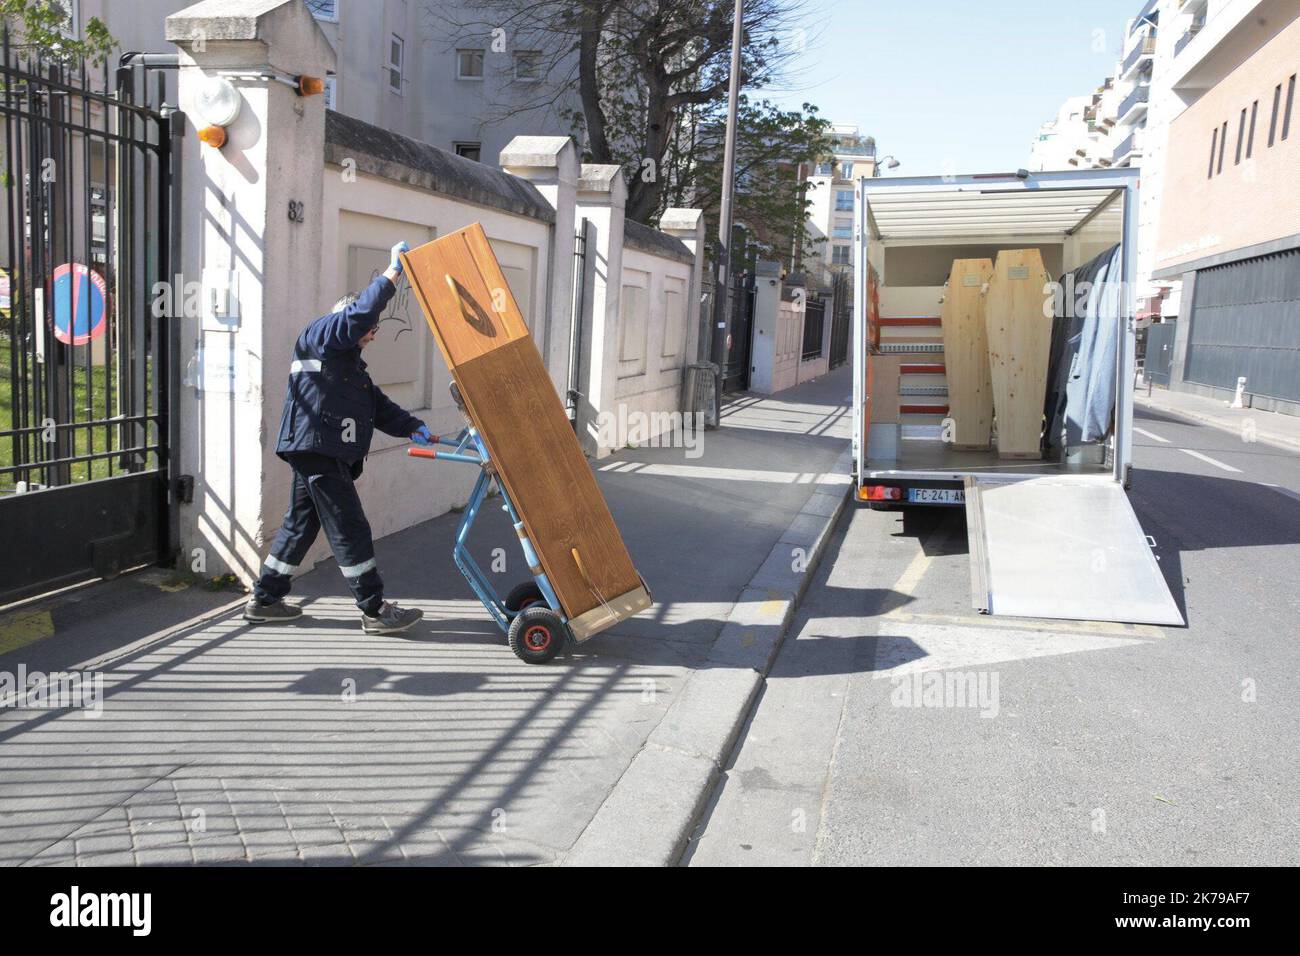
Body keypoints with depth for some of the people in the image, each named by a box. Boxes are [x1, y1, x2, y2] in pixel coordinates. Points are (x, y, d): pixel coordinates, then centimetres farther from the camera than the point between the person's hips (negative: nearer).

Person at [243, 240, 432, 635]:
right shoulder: (320, 335, -3)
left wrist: (413, 428, 2)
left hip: (321, 454, 10)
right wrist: (393, 272, -17)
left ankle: (264, 600, 26)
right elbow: (359, 313, -20)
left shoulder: (350, 363, 25)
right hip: (317, 450, -10)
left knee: (300, 524, 16)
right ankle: (374, 610, -4)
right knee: (350, 529, -8)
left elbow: (377, 404, 17)